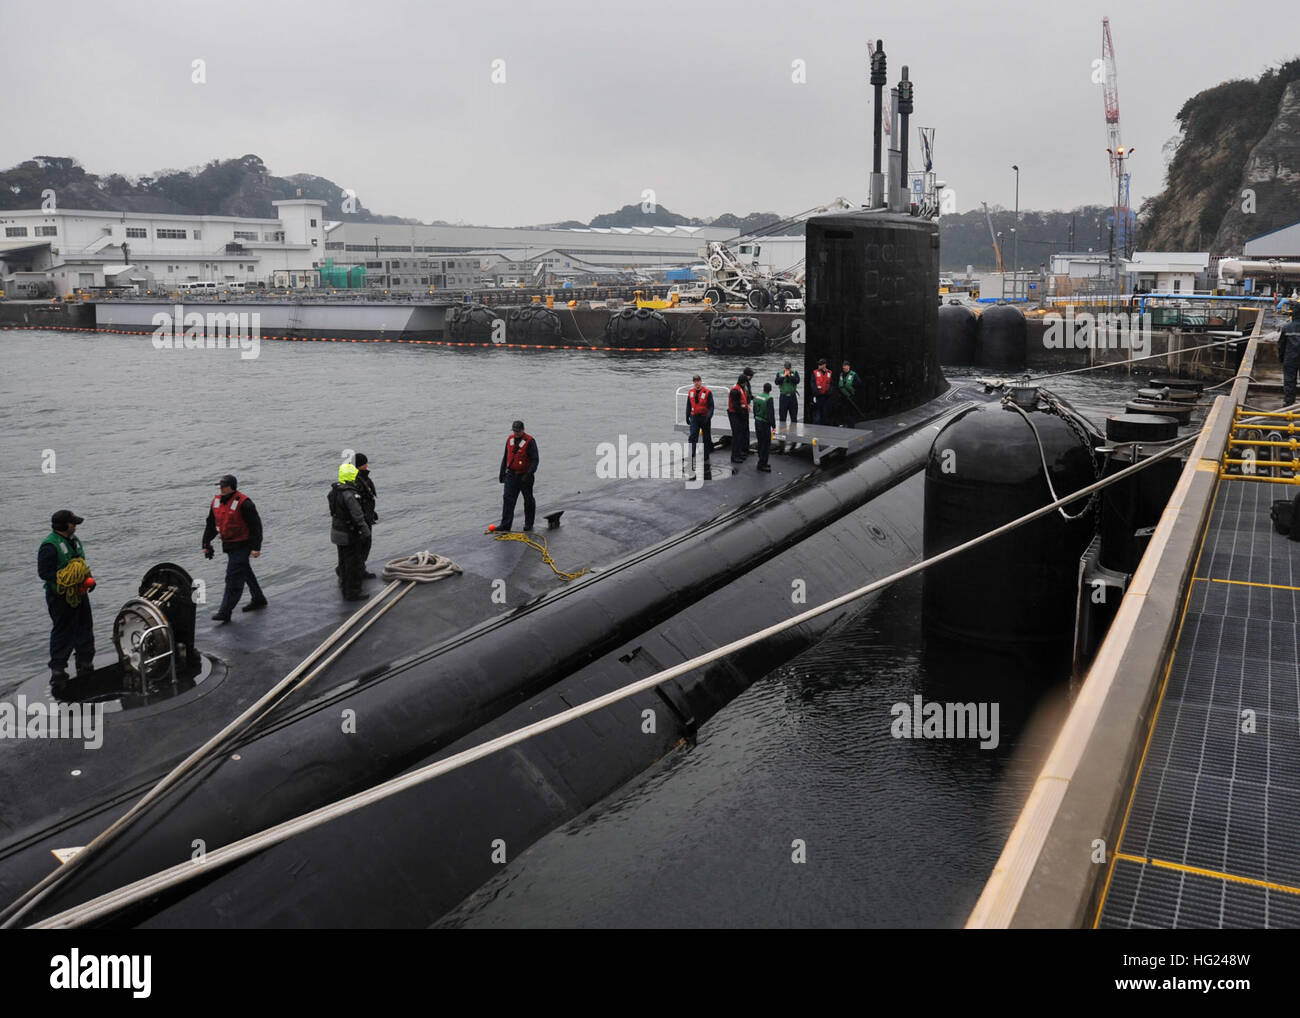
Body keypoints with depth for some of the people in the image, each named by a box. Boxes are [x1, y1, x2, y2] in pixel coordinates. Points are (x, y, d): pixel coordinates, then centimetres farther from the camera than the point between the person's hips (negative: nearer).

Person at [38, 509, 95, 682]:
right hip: (61, 597, -8)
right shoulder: (50, 546, -18)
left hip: (79, 593, 9)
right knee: (63, 633, -1)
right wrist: (64, 580, -28)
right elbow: (44, 572, -20)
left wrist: (88, 579, 6)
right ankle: (57, 670, 11)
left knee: (85, 629, 14)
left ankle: (85, 665, 25)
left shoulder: (74, 540, 11)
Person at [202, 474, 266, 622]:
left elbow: (256, 525, -17)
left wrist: (256, 547, -20)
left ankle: (225, 612, -8)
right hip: (228, 545, 8)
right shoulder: (216, 501, 6)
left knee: (234, 578, -9)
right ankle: (258, 600, 36)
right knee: (245, 572, 20)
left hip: (242, 545, -8)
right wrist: (206, 544, 14)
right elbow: (211, 524, 16)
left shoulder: (243, 503, -18)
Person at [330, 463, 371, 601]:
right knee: (353, 562, 2)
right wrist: (366, 532, -25)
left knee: (344, 560, 25)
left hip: (337, 530, 9)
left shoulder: (334, 489, 0)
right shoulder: (350, 495, -29)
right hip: (349, 534, -9)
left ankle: (344, 582, 43)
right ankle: (352, 592, 9)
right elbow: (358, 516, -30)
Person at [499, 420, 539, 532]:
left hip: (525, 476, -5)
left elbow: (535, 460, -15)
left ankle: (528, 524, 24)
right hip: (511, 475, 5)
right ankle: (505, 526, -8)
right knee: (508, 499, -6)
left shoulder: (530, 441, -12)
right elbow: (505, 457, 18)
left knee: (528, 500, 9)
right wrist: (502, 472, 17)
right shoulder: (510, 439, 7)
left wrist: (529, 474, -24)